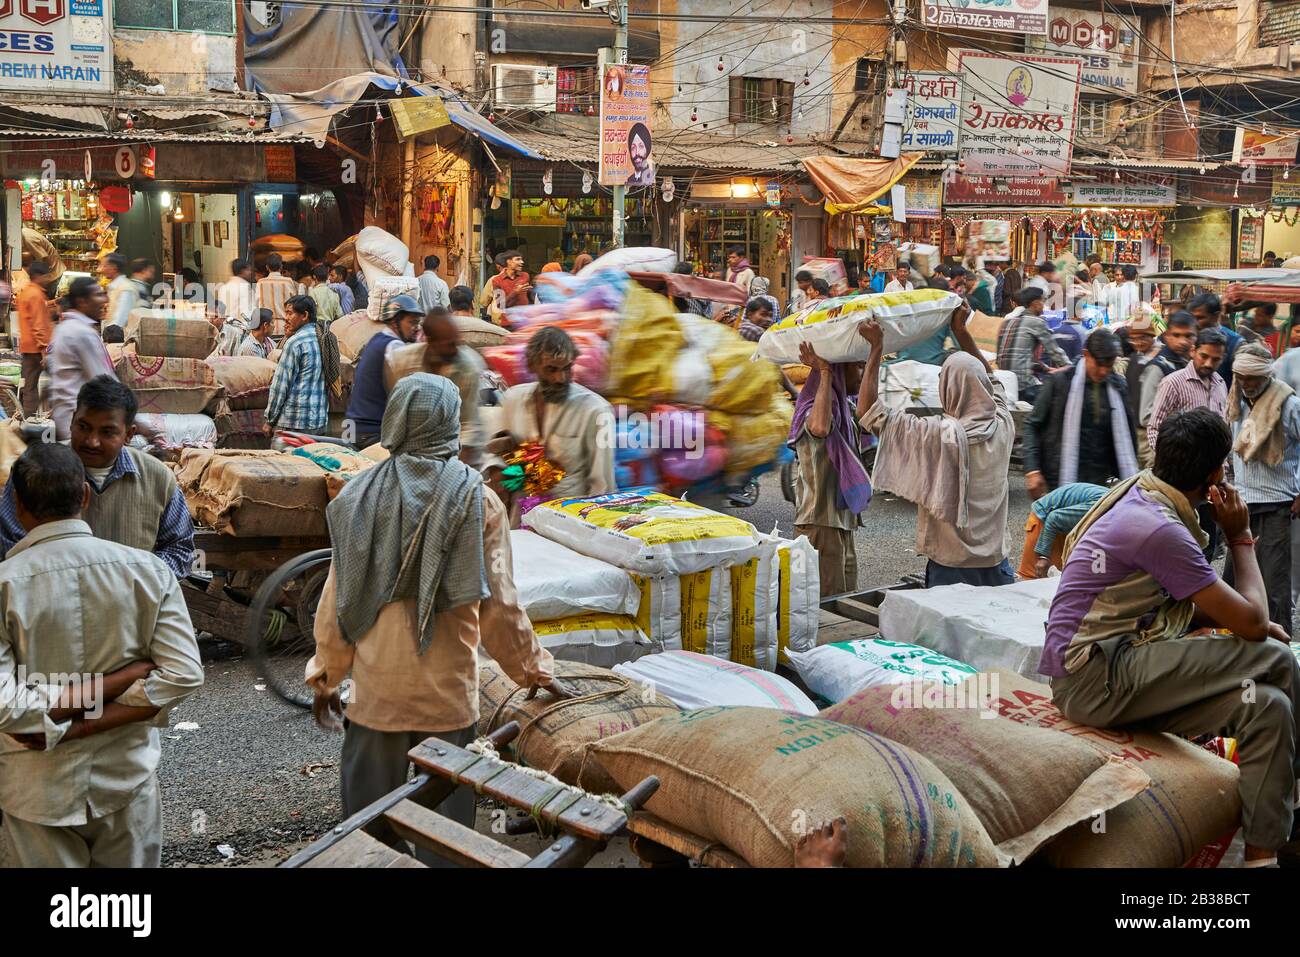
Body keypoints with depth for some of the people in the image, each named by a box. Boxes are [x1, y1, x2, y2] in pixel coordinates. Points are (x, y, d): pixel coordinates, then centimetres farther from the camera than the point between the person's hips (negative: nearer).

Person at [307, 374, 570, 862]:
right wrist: (534, 669, 6)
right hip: (448, 693, -1)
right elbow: (497, 604, -8)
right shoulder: (477, 501, -9)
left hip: (375, 689, 2)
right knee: (445, 821, 11)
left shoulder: (361, 496, -4)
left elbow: (338, 597, -1)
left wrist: (325, 676, 11)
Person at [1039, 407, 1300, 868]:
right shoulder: (1160, 529, -20)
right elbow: (1251, 622, -14)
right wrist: (1241, 537, -1)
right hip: (1094, 678, -10)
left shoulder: (1138, 496, 10)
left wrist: (1258, 623, 6)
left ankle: (1262, 851, -2)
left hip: (1107, 666, 10)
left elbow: (1199, 601, 21)